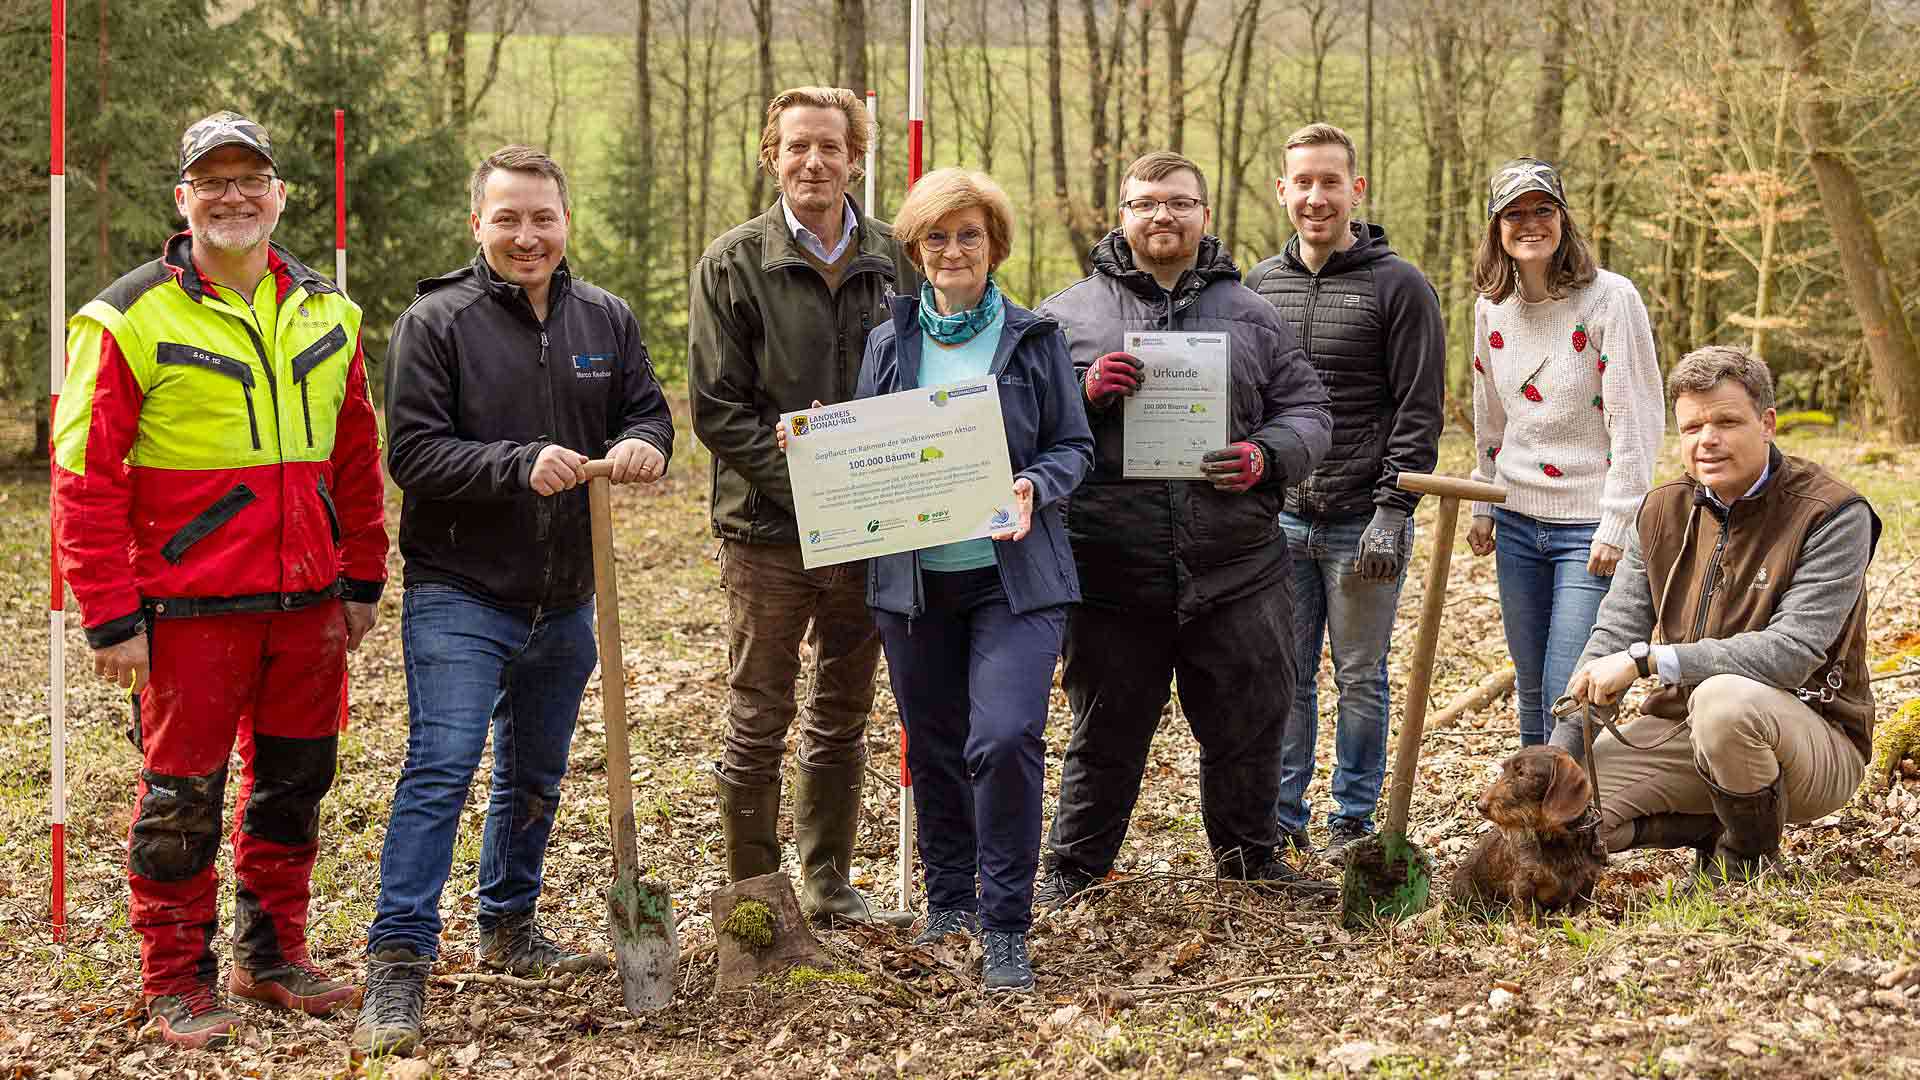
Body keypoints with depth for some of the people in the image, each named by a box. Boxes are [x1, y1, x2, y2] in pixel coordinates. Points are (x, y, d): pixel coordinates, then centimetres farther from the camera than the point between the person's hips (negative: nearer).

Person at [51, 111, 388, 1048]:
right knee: (182, 798, 4)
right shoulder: (130, 321, -7)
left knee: (294, 783, 14)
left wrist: (362, 579, 13)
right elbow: (85, 480, -9)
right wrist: (111, 617, -12)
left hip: (308, 607, 5)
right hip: (189, 610, -5)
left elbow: (355, 459, 15)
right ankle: (176, 980, 18)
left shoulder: (327, 314, 9)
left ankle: (271, 953, 30)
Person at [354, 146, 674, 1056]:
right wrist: (521, 465, -28)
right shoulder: (435, 322, -10)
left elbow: (648, 408, 9)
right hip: (459, 594, -6)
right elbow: (414, 451, -15)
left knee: (535, 777, 18)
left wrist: (643, 444, -16)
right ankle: (398, 965, -10)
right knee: (441, 767, -13)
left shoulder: (606, 318, 5)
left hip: (564, 598, 6)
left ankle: (509, 928, 36)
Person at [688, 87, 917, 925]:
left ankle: (828, 883, 26)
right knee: (759, 721, 2)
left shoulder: (893, 260, 6)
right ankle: (753, 894, 13)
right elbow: (715, 409, -8)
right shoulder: (734, 265, -4)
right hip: (768, 528, -4)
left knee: (843, 716, 13)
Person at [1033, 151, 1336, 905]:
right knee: (1106, 733, 8)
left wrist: (1266, 457, -10)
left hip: (1237, 574, 2)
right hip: (1111, 579, -2)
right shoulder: (1068, 315, 5)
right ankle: (1071, 871, 22)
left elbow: (1307, 411, 10)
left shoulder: (1250, 315, 12)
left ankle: (1249, 859, 32)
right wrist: (1084, 392, -16)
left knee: (1250, 728, 12)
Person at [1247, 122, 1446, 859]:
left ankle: (1353, 822, 17)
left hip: (1362, 523, -4)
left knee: (1360, 679, 5)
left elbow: (1419, 412, -8)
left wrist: (1393, 513, -15)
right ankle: (1281, 818, 20)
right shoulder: (1261, 285, 10)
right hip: (1280, 521, 4)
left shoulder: (1399, 287, -4)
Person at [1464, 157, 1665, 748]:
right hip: (1518, 522, 6)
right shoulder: (1492, 307, 6)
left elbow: (1638, 421, -13)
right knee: (1530, 690, 13)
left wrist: (1616, 527, -14)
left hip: (1590, 525, -6)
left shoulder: (1611, 298, -12)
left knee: (1568, 695, -10)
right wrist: (1484, 507, 16)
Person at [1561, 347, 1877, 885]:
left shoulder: (1833, 514, -14)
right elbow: (1613, 637, 1)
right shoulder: (1662, 513, 5)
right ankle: (1718, 825, 8)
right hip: (1680, 727, 6)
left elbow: (1792, 650, -26)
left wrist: (1646, 660, -28)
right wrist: (1557, 760, -10)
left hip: (1812, 736, -5)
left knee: (1724, 698, -39)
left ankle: (1751, 855, -10)